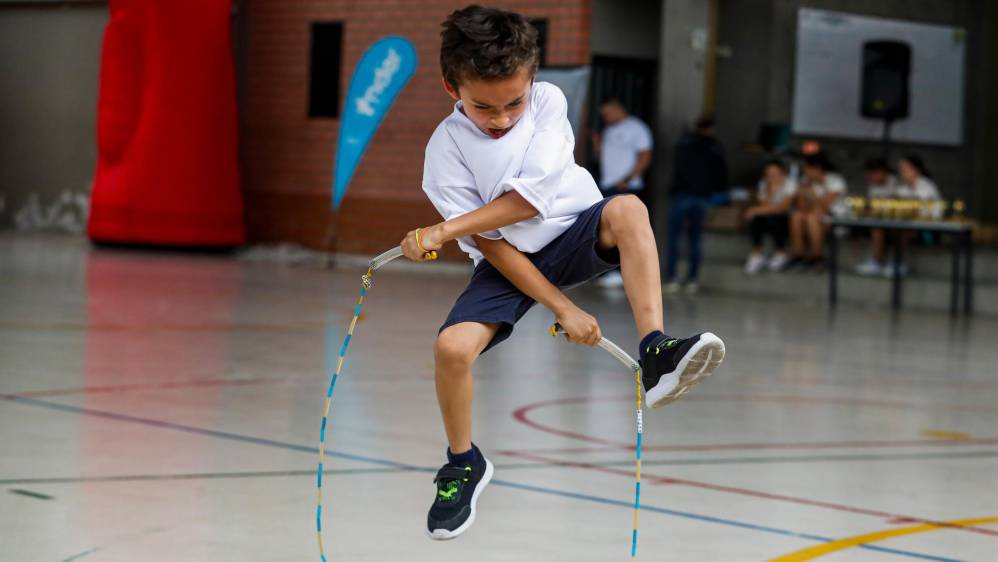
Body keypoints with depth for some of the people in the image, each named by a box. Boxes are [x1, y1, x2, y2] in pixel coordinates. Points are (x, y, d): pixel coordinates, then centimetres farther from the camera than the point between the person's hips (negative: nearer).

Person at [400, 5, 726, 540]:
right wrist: (562, 308, -21)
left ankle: (656, 356, -38)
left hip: (575, 233, 1)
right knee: (451, 346, -23)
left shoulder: (547, 101, -13)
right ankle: (464, 464, 5)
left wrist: (444, 230, -28)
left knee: (628, 208, -31)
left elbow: (531, 196, -23)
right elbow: (491, 244, -16)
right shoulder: (446, 149, -15)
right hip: (510, 260, 0)